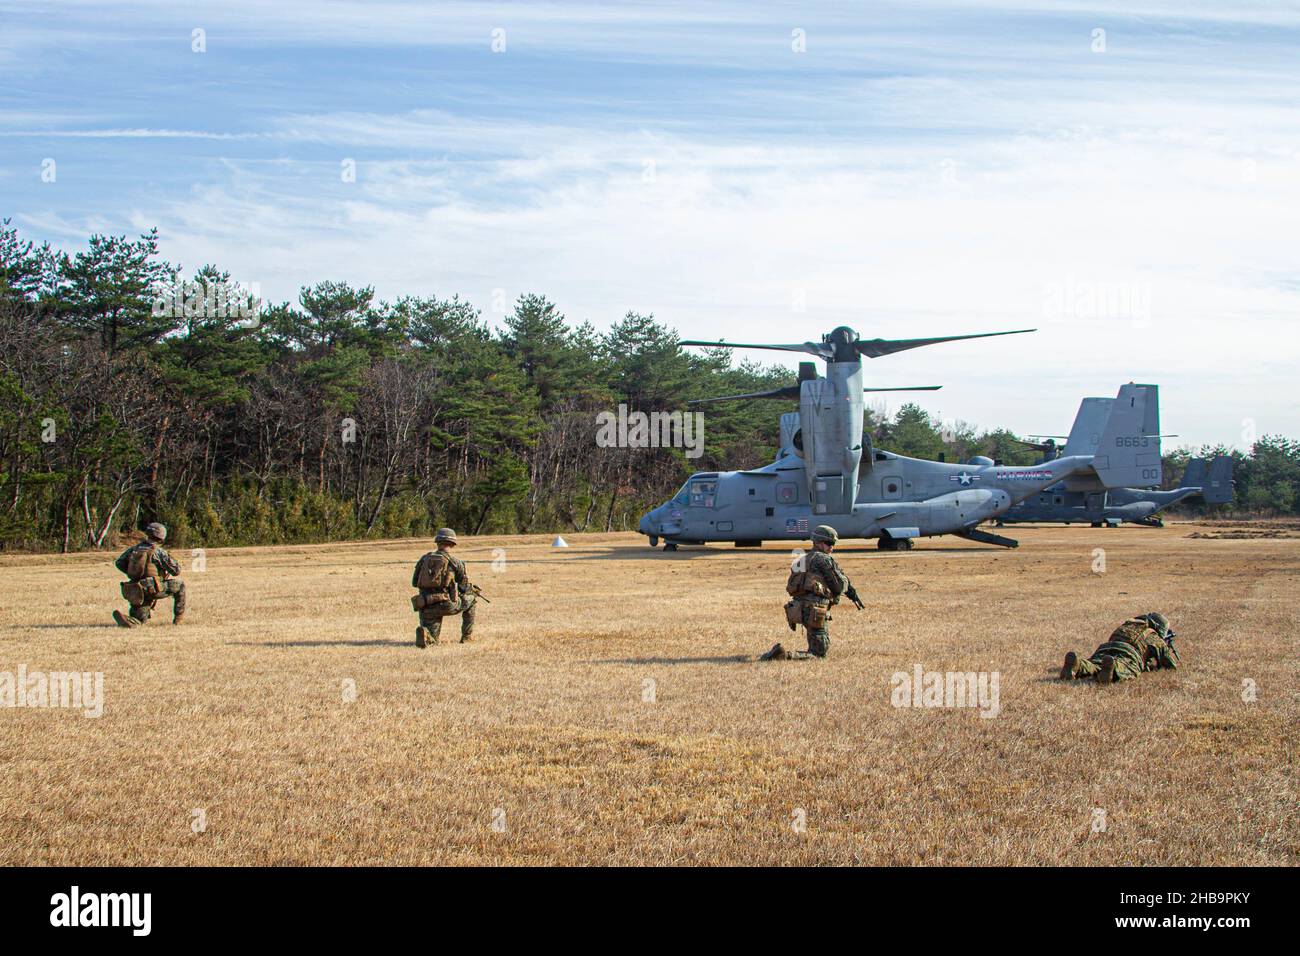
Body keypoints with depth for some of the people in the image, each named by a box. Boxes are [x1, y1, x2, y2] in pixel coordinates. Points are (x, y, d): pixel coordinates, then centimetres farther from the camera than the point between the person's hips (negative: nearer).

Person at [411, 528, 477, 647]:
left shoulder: (425, 559, 11)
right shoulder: (455, 562, 0)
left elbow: (415, 582, 16)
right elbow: (465, 587, 4)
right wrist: (473, 590, 28)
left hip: (426, 607, 3)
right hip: (447, 605, -3)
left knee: (432, 641, 14)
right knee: (470, 598, 25)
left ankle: (424, 634, -22)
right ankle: (467, 635, 25)